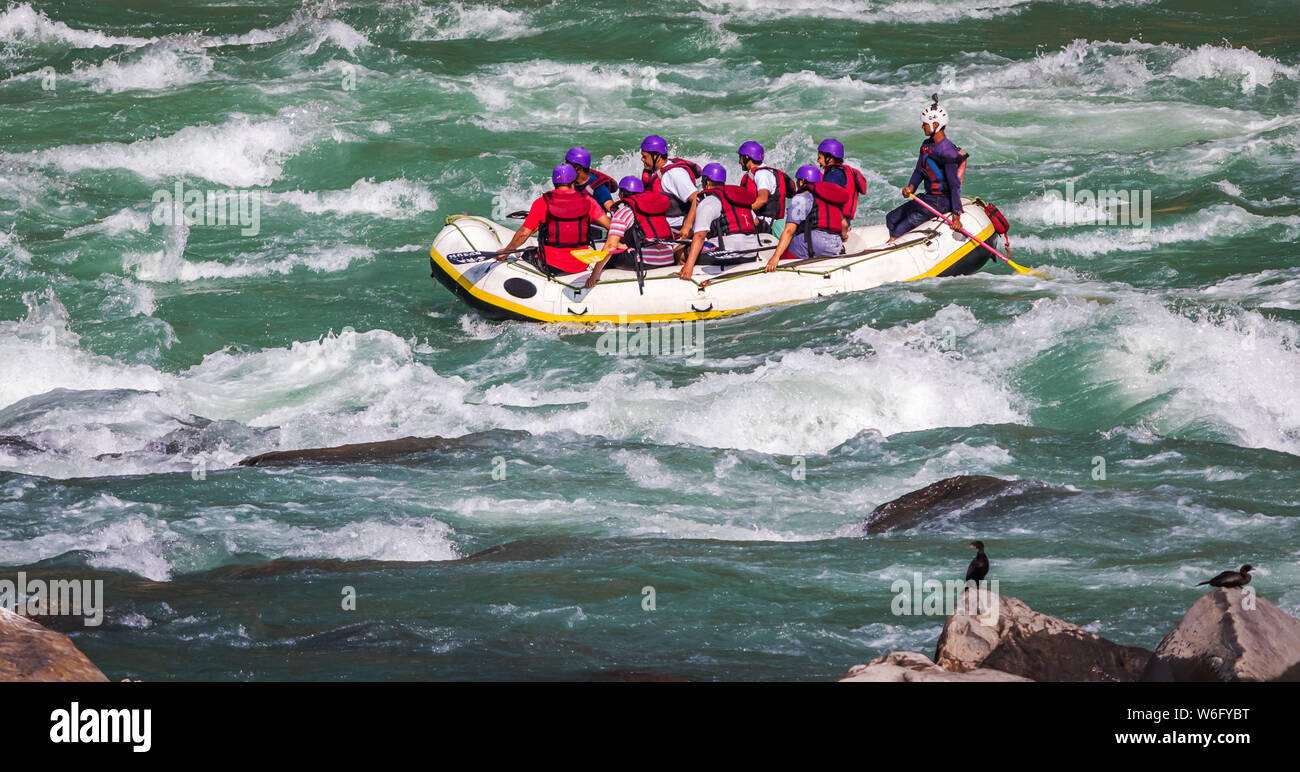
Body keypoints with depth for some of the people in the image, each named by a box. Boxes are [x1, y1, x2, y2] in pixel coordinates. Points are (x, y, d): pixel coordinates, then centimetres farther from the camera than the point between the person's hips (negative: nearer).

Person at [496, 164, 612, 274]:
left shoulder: (542, 202, -5)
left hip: (552, 265, -2)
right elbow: (609, 224, -2)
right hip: (581, 266, 3)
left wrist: (506, 251, 9)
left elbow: (524, 233, -5)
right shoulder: (587, 201, -1)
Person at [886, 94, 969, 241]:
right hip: (927, 197, 10)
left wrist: (956, 215, -30)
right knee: (891, 219, 14)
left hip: (941, 201, -10)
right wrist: (911, 187, -9)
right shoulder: (926, 145, 7)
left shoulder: (948, 153, -22)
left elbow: (955, 185, -24)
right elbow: (919, 171, 14)